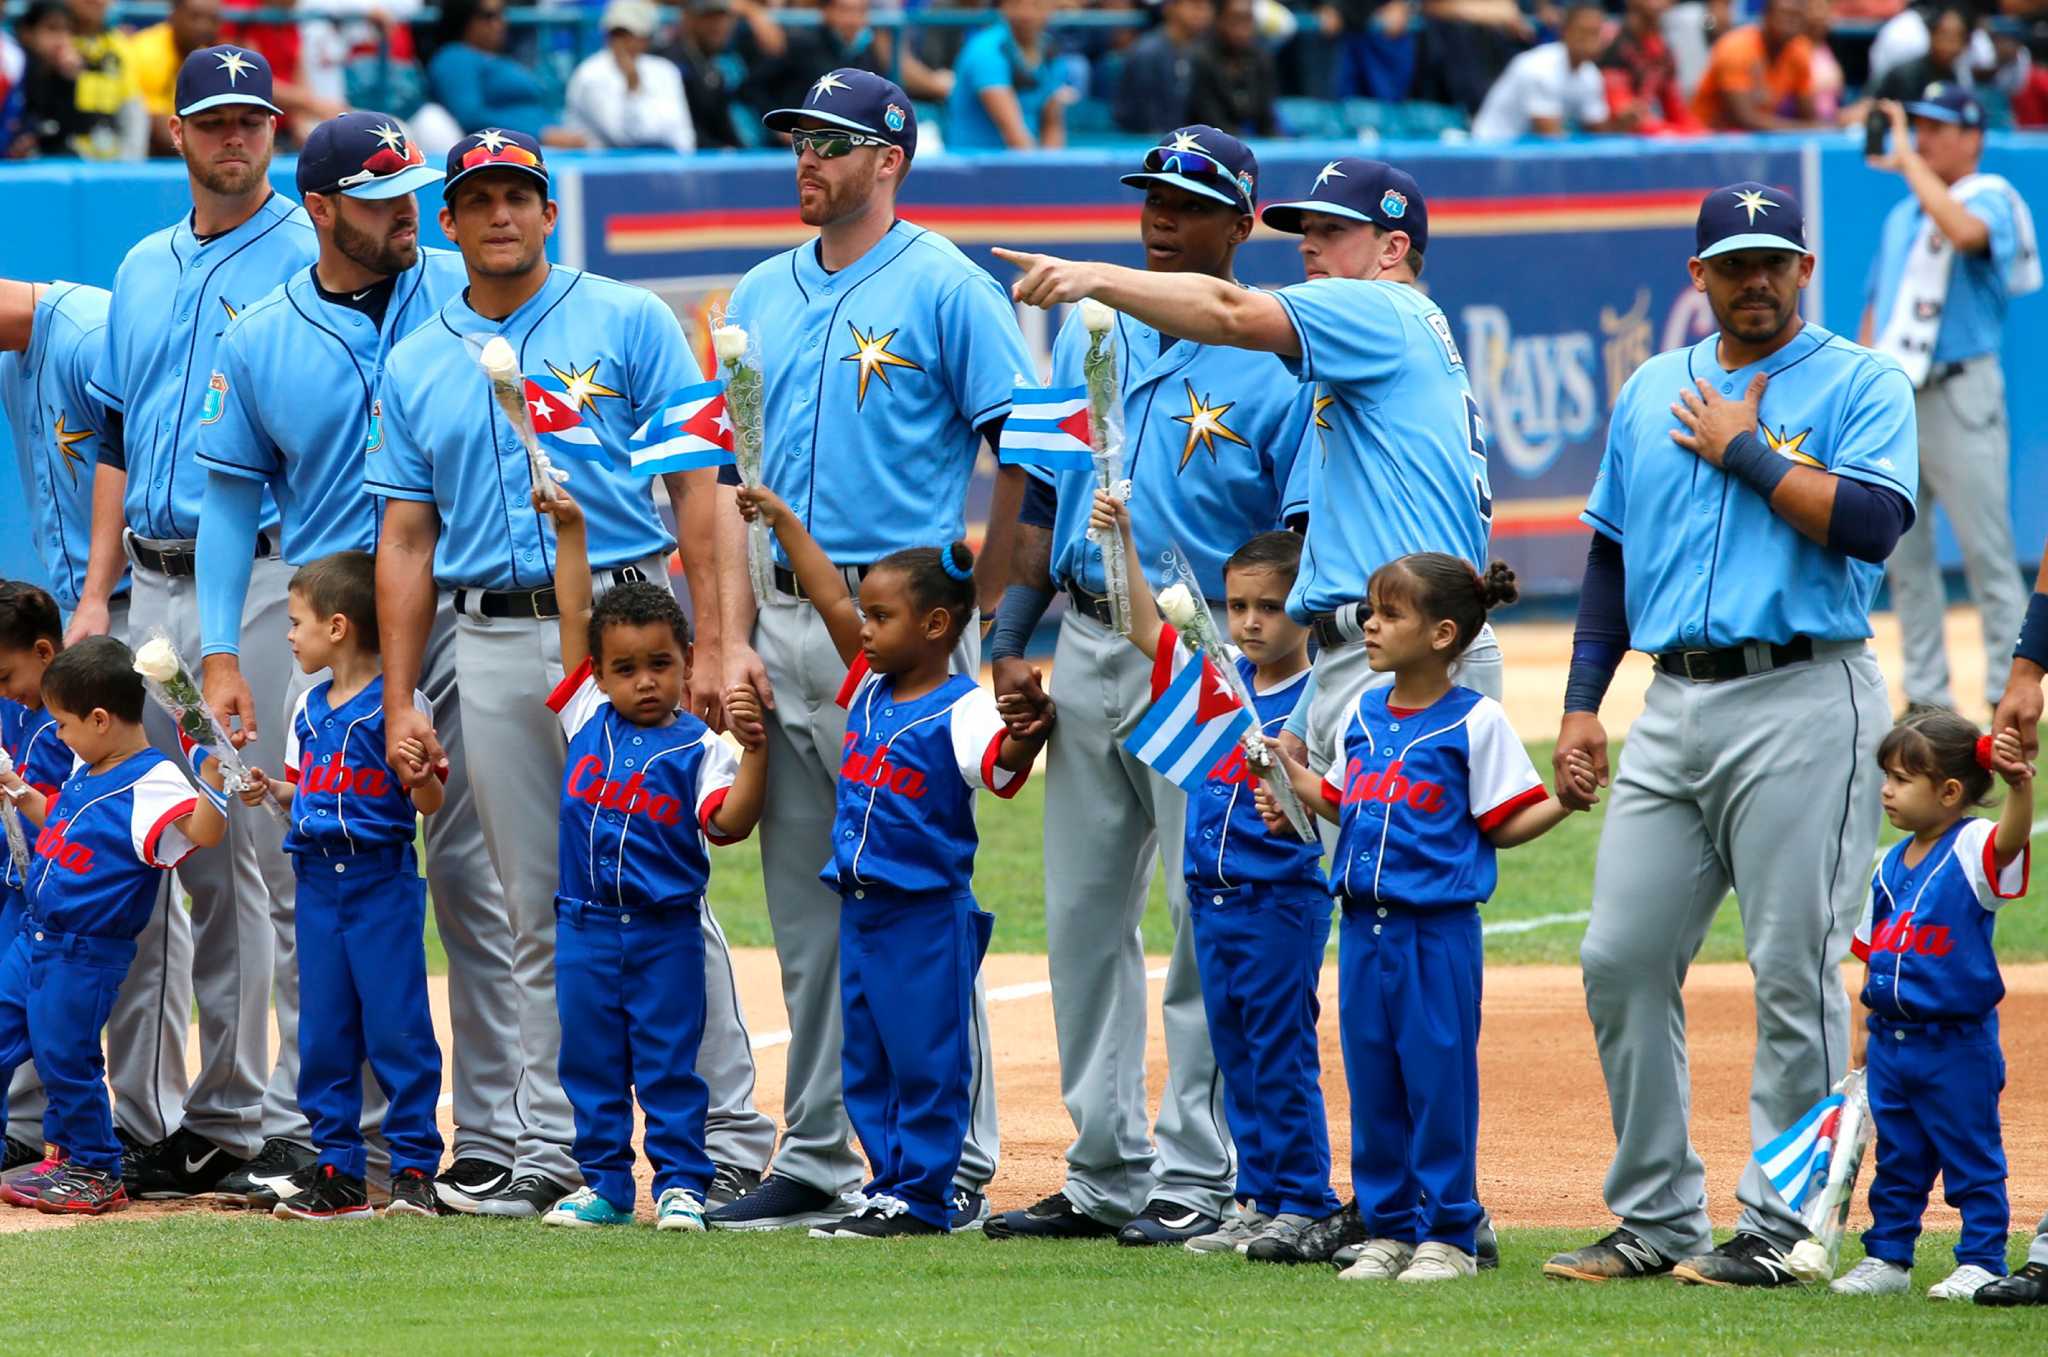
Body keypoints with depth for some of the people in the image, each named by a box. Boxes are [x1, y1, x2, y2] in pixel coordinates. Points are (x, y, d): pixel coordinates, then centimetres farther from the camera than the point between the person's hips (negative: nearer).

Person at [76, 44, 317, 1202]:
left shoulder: (311, 262, -3)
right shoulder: (145, 271, 18)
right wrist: (99, 592, 14)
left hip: (268, 588, -7)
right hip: (158, 589, 7)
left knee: (279, 851, -9)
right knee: (200, 865, 8)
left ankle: (313, 1114, -7)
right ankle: (225, 1112, 13)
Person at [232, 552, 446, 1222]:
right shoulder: (310, 708, 11)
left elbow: (430, 804, -10)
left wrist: (418, 776, -30)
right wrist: (270, 789, 4)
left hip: (383, 880, -7)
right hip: (317, 883, 7)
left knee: (397, 1029, -5)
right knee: (323, 1034, 8)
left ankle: (415, 1168, 1)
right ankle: (337, 1173, 14)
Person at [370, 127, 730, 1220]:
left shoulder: (628, 324, 2)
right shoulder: (415, 367, 13)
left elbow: (697, 485, -2)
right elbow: (405, 541, 13)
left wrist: (709, 646, -12)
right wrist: (401, 706, 5)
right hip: (493, 650, 4)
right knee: (538, 914, 7)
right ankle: (551, 1150, 11)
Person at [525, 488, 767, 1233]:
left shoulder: (698, 746, -4)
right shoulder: (587, 718, 4)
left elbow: (727, 823, -15)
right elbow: (574, 616, 6)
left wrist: (755, 749, -25)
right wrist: (570, 529, 4)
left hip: (666, 929, -3)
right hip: (586, 925, 3)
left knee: (669, 1062, 1)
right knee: (590, 1060, 8)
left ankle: (680, 1183, 6)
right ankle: (603, 1183, 16)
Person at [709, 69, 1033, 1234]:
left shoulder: (945, 290, -5)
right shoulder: (761, 298, 14)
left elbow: (1026, 456, -6)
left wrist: (974, 616, -8)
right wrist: (736, 641, 5)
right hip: (789, 624, 7)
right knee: (807, 911, 9)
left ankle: (956, 1168, -2)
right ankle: (817, 1162, 15)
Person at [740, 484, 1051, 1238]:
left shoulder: (961, 710, -14)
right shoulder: (869, 689, 9)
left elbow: (998, 771, -30)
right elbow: (833, 603, 13)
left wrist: (1022, 744, -52)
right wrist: (783, 521, 14)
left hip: (927, 913, -8)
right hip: (861, 905, 8)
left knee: (926, 1060, -2)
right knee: (865, 1062, 12)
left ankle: (921, 1197, 2)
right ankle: (890, 1186, 19)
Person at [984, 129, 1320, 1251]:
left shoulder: (1274, 359, -4)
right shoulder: (1089, 332, 13)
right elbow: (1041, 493, 16)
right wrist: (1010, 641, 8)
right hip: (1087, 649, 6)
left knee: (1209, 923, -5)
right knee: (1083, 916, 9)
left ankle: (1195, 1178, 1)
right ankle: (1105, 1175, 16)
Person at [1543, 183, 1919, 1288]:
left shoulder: (1860, 385, 1)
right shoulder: (1653, 390, 18)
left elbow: (1872, 523, -15)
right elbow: (1610, 548, 20)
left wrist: (1743, 450, -9)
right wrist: (1581, 700, 12)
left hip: (1802, 706, -6)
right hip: (1674, 707, 6)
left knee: (1795, 973, -6)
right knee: (1621, 959, 2)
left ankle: (1777, 1229, -1)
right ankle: (1653, 1218, 11)